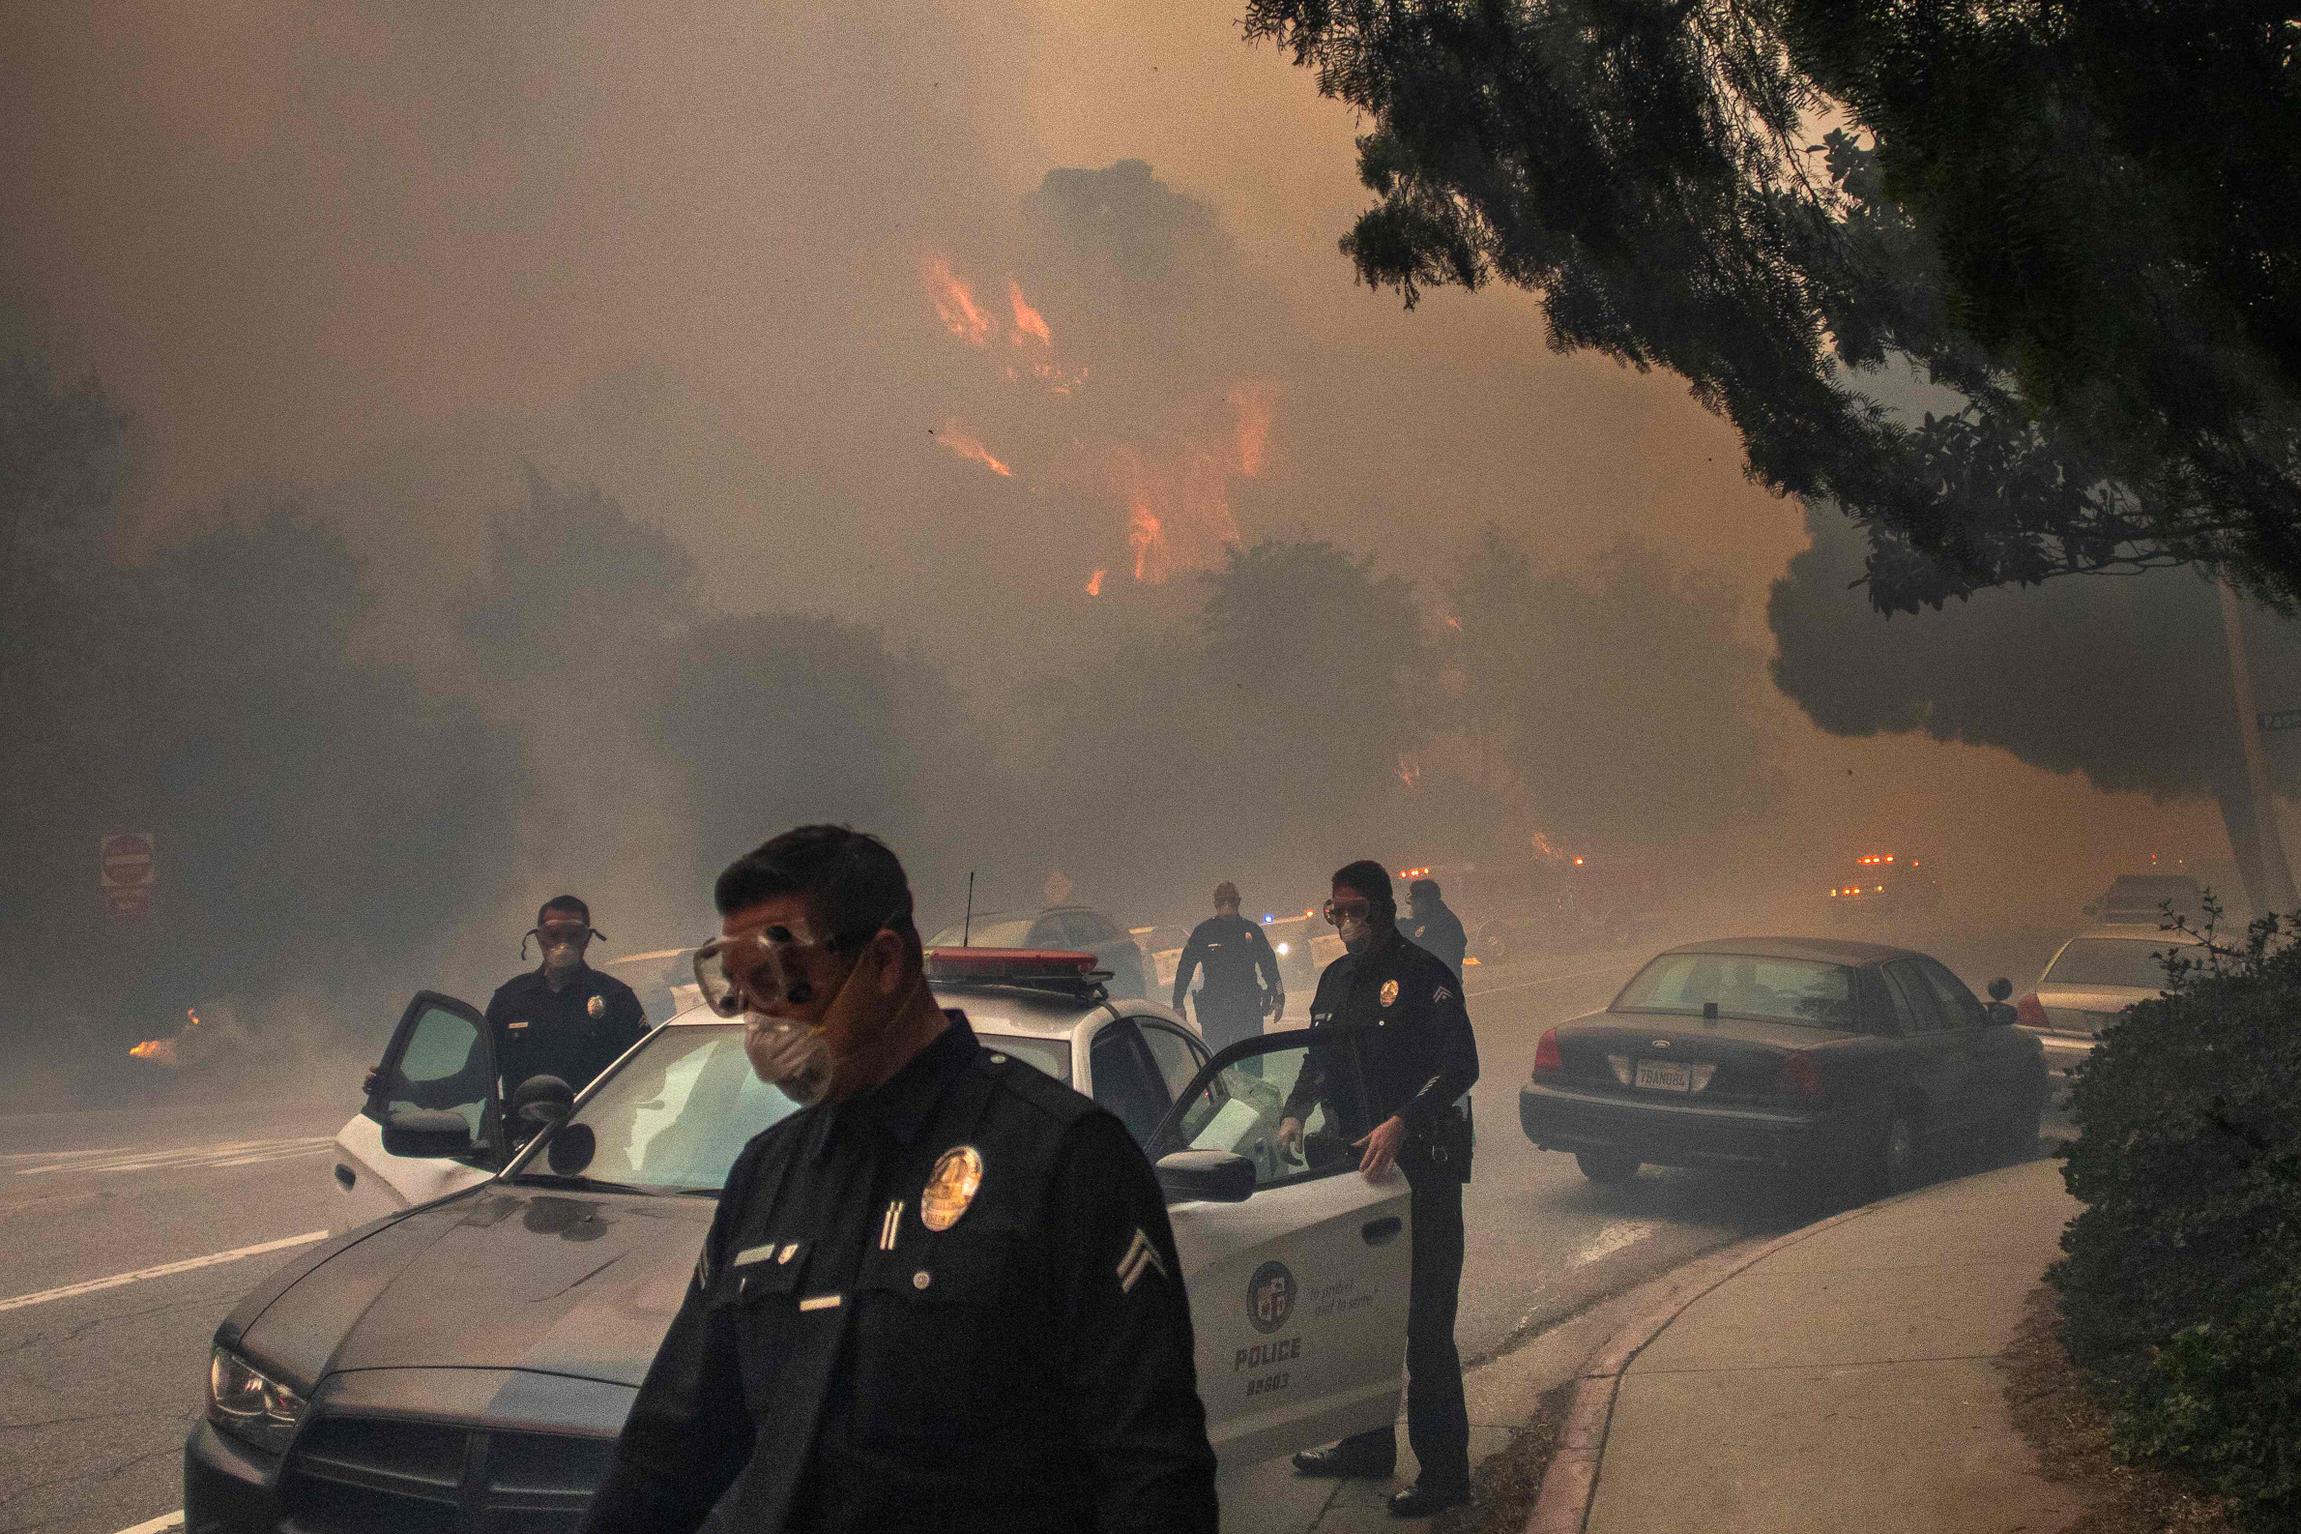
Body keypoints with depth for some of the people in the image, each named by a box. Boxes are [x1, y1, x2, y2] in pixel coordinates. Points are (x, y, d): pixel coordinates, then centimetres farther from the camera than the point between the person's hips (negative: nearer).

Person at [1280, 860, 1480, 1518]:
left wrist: (1400, 1123, -26)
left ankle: (1443, 1471, -2)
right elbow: (1317, 1061, 24)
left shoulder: (1422, 975, -10)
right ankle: (1368, 1444, 29)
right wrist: (1294, 1114, 7)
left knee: (1425, 1323, -7)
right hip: (1356, 1162, 8)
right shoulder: (1335, 980, 14)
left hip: (1421, 1166, -8)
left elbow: (1460, 1066, -17)